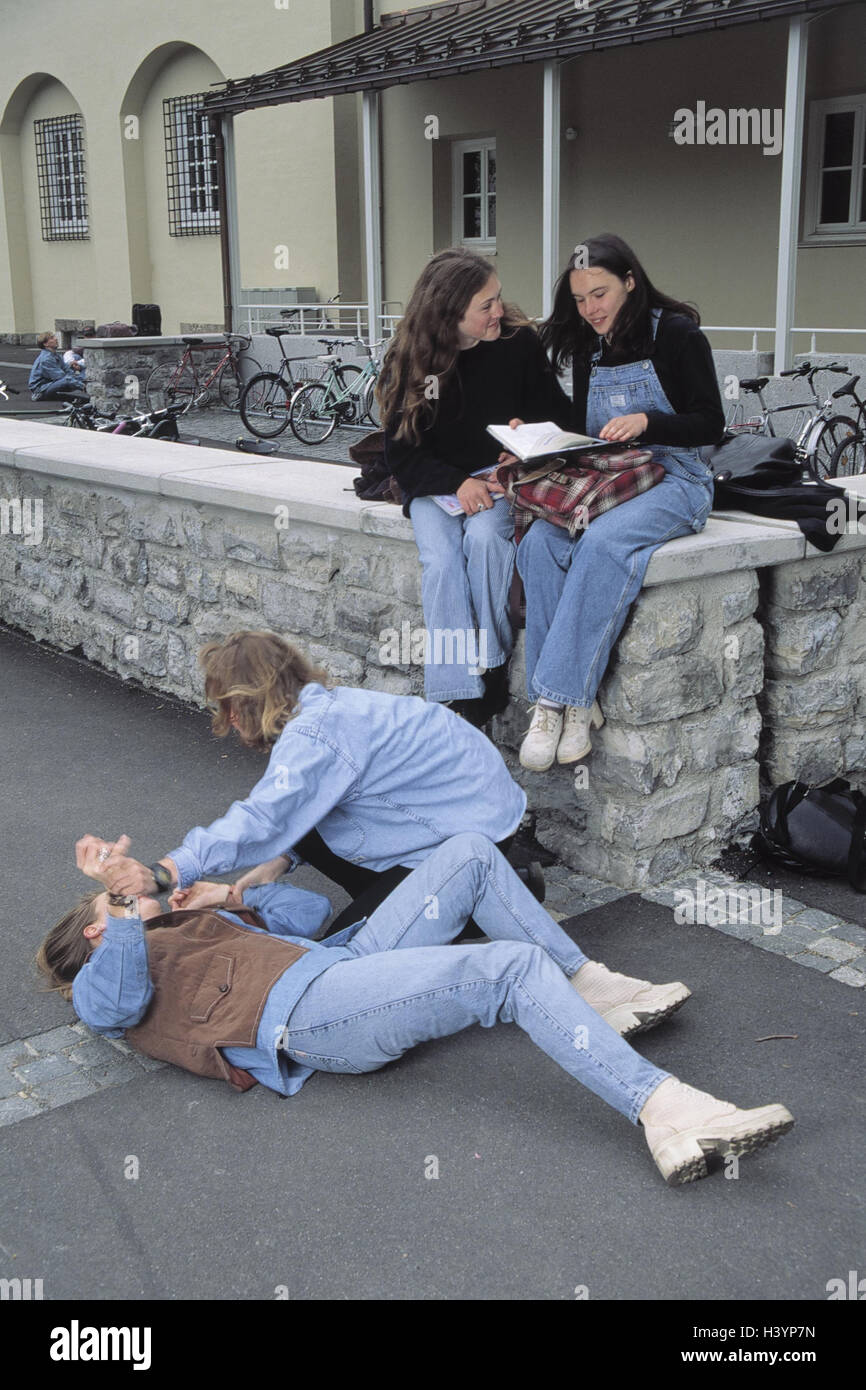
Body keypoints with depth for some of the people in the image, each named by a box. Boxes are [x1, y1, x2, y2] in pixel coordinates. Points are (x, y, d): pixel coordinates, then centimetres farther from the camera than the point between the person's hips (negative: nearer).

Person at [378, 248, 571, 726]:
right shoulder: (409, 360, -5)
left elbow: (556, 416, 6)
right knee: (441, 560, -28)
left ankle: (490, 666, -21)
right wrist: (456, 483, -19)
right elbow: (401, 453, -3)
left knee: (484, 537, -33)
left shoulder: (519, 341, -4)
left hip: (500, 476, 0)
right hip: (433, 485, 0)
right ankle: (459, 697, -30)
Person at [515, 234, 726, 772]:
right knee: (540, 541, -27)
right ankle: (576, 702, -29)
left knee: (602, 544, -36)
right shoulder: (589, 349, 15)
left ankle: (561, 697, -31)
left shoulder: (677, 334, -2)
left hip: (673, 481, -5)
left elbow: (710, 424, -6)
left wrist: (646, 422, -21)